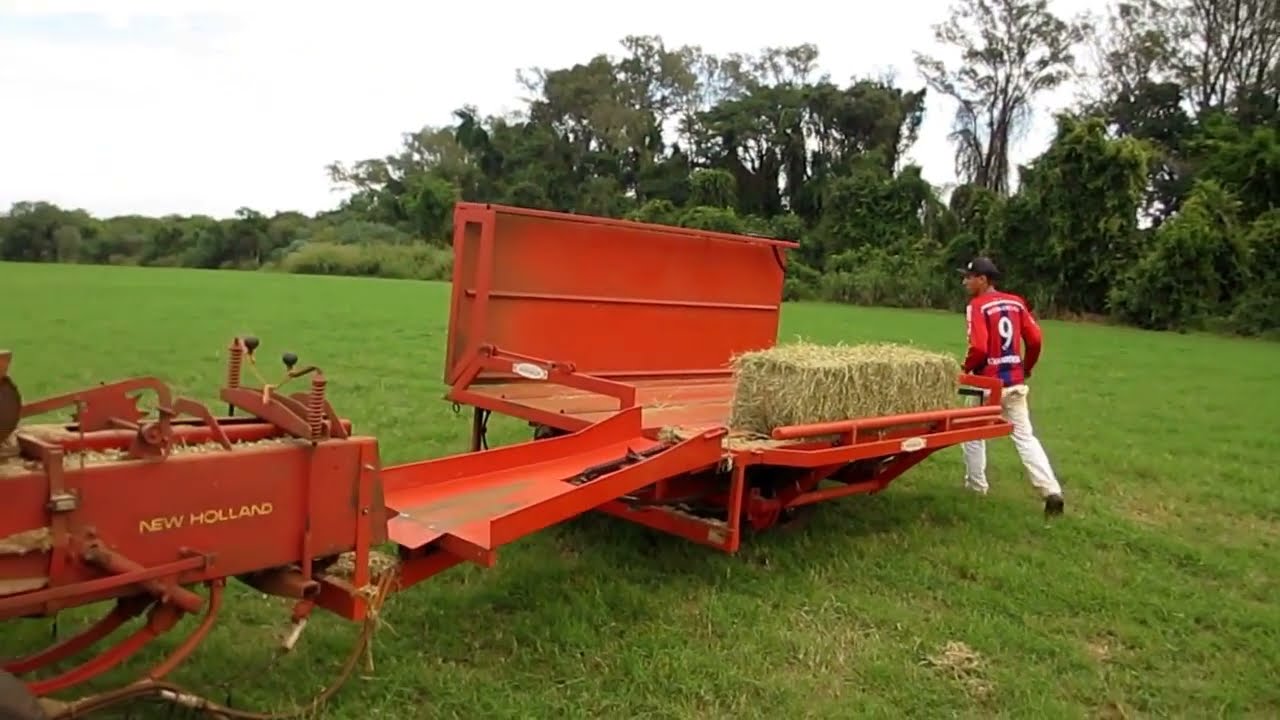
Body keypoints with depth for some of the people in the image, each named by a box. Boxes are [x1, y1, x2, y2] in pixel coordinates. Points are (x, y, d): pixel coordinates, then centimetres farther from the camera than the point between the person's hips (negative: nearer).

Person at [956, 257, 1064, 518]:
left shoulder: (977, 306, -13)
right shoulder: (1016, 302, 7)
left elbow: (978, 348, -22)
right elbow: (1035, 339, 5)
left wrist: (965, 368, -4)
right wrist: (1027, 368, 19)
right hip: (1015, 382, 6)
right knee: (1025, 437, 9)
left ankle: (976, 487, 23)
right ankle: (1052, 491, -1)